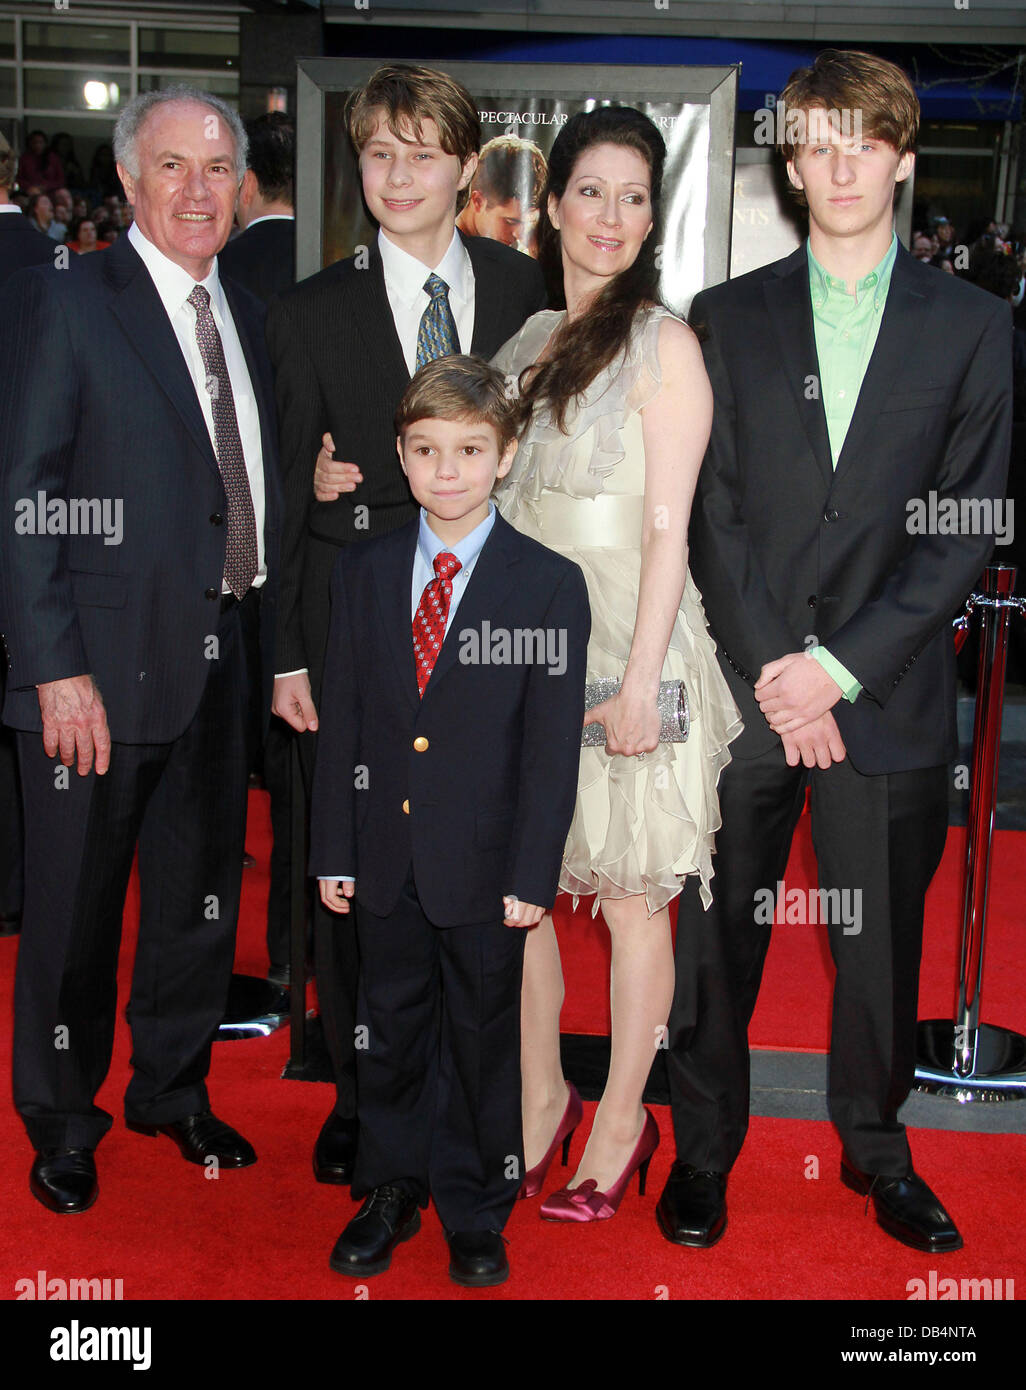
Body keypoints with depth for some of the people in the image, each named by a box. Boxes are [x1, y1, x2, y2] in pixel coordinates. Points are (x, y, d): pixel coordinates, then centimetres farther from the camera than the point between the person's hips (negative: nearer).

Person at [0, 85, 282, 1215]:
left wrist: (277, 641, 6)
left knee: (200, 891, 16)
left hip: (221, 660, 6)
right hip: (103, 665, -6)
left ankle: (174, 1090, 36)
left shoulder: (246, 316, 13)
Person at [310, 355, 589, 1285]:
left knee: (483, 1042, 12)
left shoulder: (551, 586, -7)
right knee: (392, 1031, 15)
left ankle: (476, 1213, 31)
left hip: (484, 862, -2)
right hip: (386, 856, 3)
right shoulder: (362, 572, 2)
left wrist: (532, 875, -11)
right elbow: (341, 720, 4)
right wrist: (334, 851, 2)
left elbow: (554, 745, -8)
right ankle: (391, 1194, 35)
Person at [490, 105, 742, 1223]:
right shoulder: (526, 343, 12)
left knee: (629, 897, 4)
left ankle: (623, 1119, 20)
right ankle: (541, 1097, 27)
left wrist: (639, 679, -16)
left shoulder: (663, 345, -6)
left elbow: (666, 528, -12)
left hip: (620, 643, -6)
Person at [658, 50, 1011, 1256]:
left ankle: (875, 1146, 30)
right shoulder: (728, 318, 8)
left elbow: (968, 525, -1)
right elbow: (710, 514, 2)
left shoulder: (972, 325, 6)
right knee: (718, 936, 6)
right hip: (745, 687, 0)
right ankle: (703, 1147, 24)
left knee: (883, 940, 9)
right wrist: (774, 669, -9)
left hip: (889, 693, 0)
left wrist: (842, 665, -10)